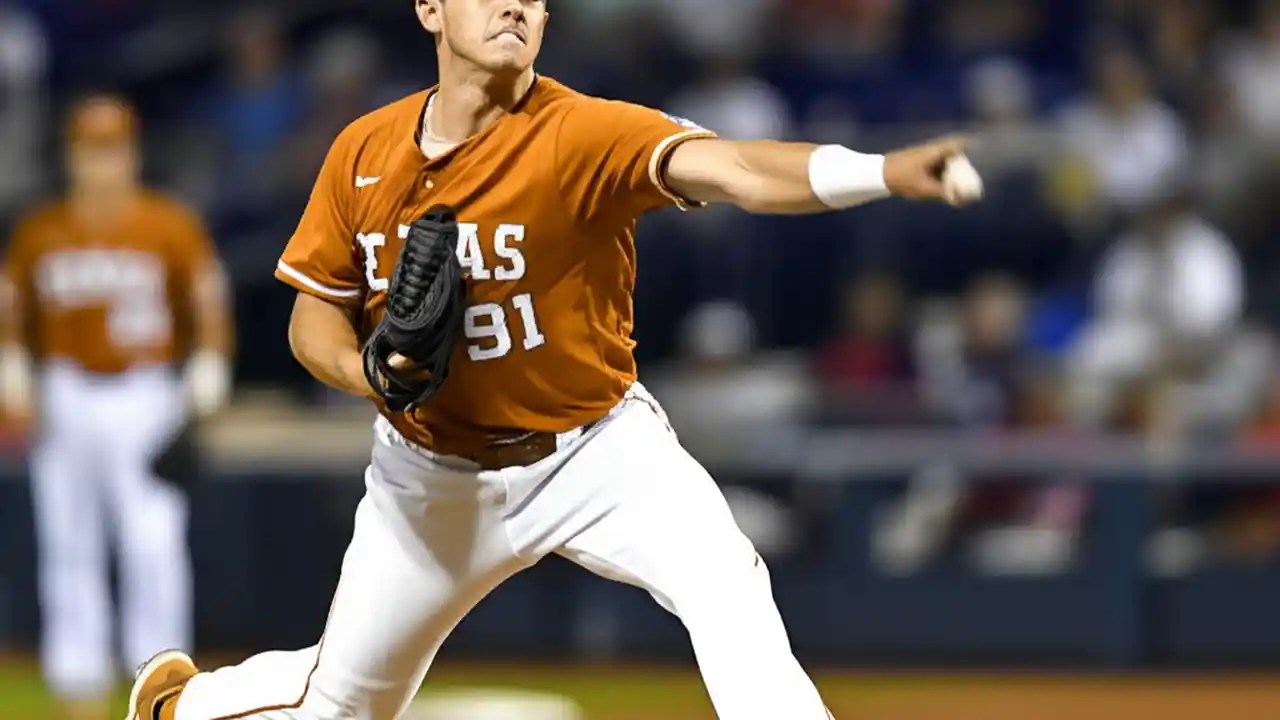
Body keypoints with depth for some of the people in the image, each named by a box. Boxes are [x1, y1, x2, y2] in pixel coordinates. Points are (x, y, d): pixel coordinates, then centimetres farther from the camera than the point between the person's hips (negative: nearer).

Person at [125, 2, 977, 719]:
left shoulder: (585, 134, -22)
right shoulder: (365, 152, -8)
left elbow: (728, 169, -40)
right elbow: (315, 315, 3)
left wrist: (884, 172, -59)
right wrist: (367, 371, -21)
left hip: (597, 452, -2)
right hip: (433, 476, 3)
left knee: (732, 601, -29)